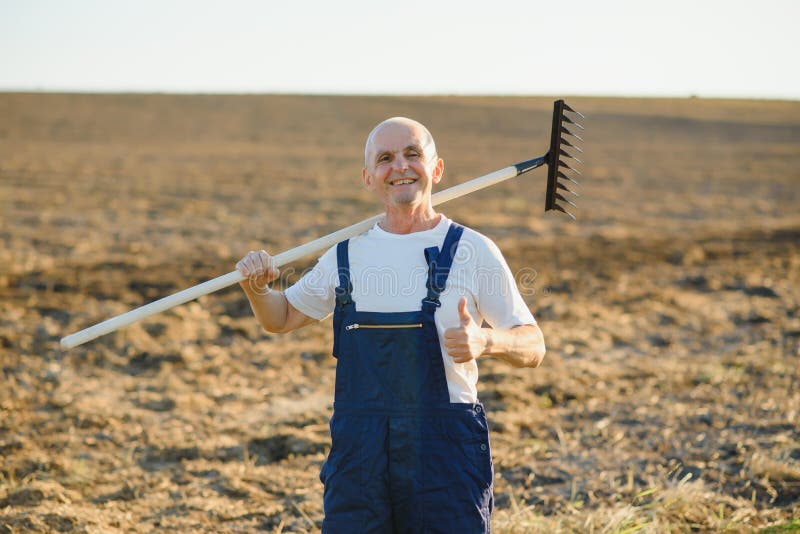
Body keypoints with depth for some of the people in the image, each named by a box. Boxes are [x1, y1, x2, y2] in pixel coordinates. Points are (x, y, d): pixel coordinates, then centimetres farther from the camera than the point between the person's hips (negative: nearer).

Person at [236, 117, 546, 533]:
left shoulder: (472, 250, 1)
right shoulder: (348, 253, 11)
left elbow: (533, 348, 2)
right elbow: (280, 318, 23)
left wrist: (486, 340, -19)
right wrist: (256, 288, 1)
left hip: (447, 451, -3)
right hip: (358, 450, 3)